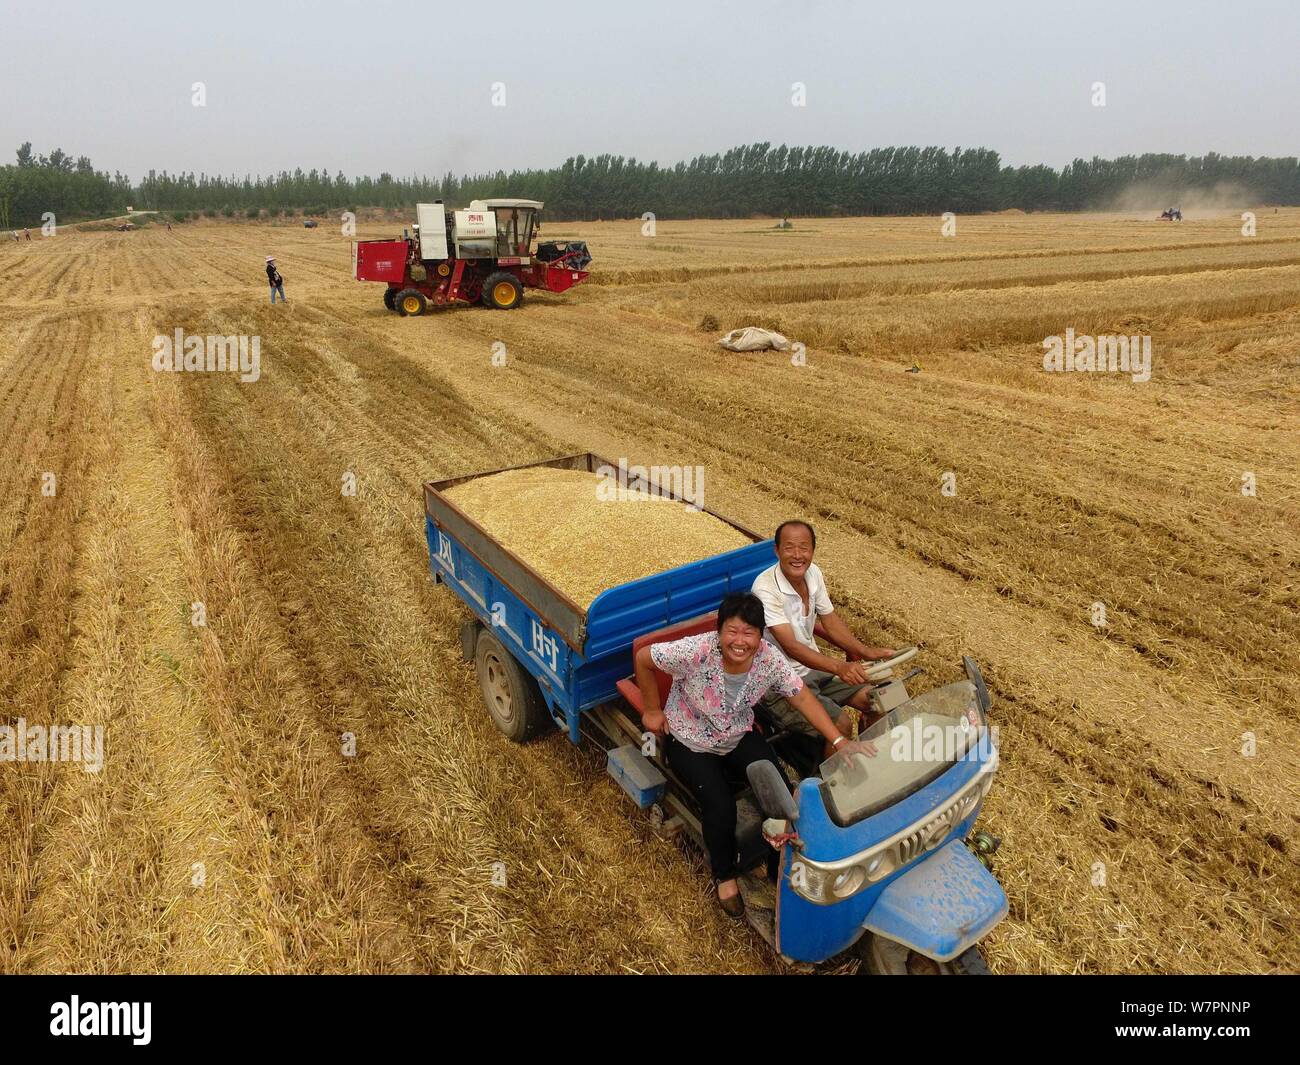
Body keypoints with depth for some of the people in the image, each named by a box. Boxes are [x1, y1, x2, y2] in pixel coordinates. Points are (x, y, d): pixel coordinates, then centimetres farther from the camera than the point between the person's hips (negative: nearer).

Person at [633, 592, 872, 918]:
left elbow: (802, 698, -13)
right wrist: (652, 710, -12)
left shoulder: (769, 658, -22)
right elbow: (642, 658, -23)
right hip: (690, 743, -3)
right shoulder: (696, 652, -34)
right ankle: (724, 874, 10)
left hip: (739, 737, 4)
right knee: (720, 805, -22)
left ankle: (772, 860, 16)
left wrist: (839, 741, -22)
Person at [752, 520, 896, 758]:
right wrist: (839, 667, -44)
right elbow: (791, 647, -32)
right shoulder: (765, 588, -26)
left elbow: (830, 620, 8)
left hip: (813, 666, 8)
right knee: (840, 725, -21)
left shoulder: (813, 574, -3)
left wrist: (867, 652, -5)